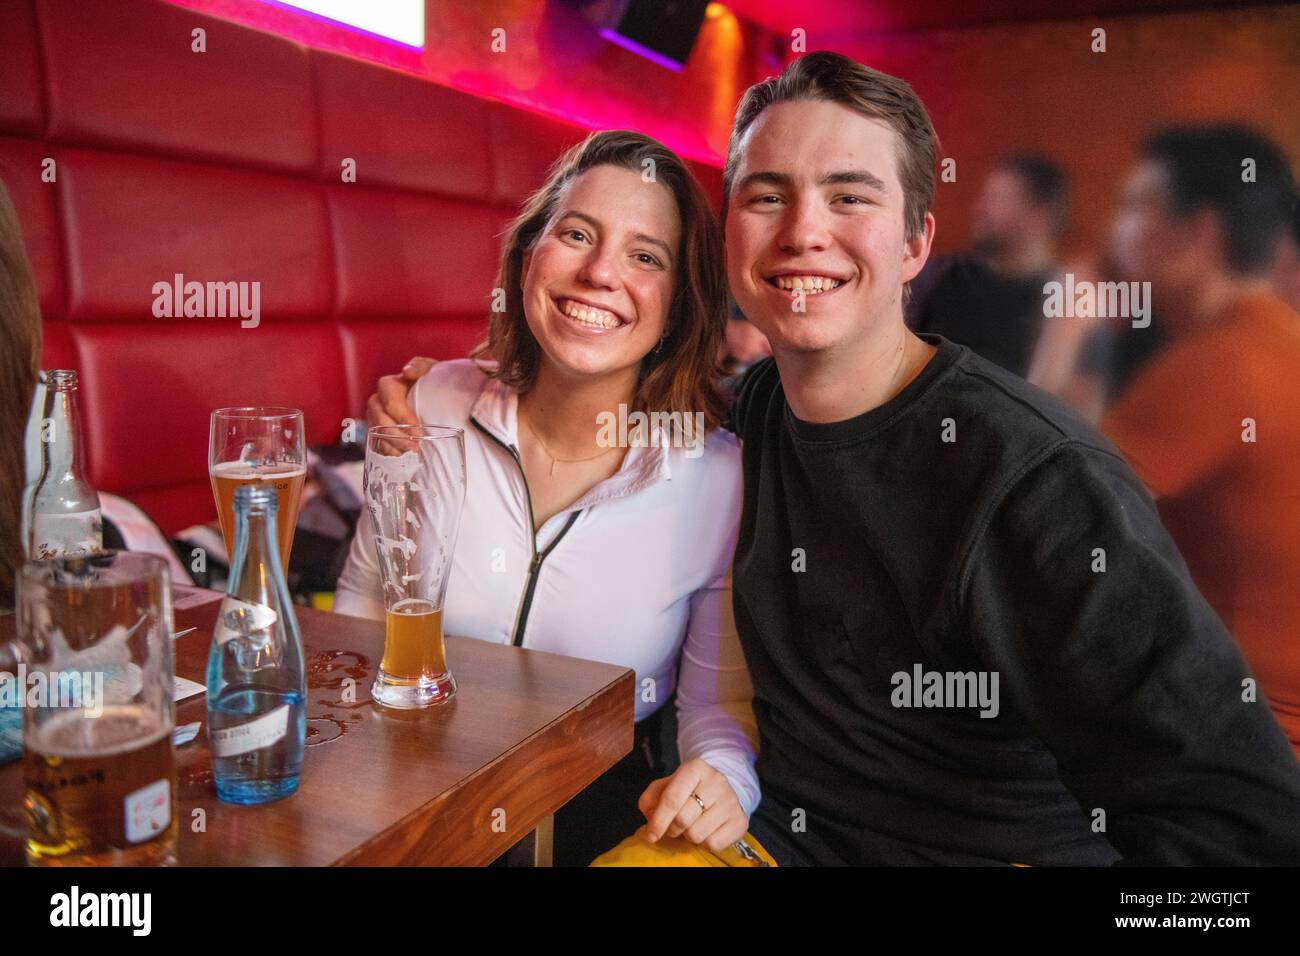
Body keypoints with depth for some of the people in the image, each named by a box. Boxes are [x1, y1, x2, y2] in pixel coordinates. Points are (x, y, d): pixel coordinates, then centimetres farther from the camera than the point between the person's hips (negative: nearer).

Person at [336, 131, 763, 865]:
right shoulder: (436, 406, -8)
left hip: (606, 812, 1)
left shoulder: (720, 480, -15)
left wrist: (721, 778, -25)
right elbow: (365, 604, 6)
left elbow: (720, 701, -5)